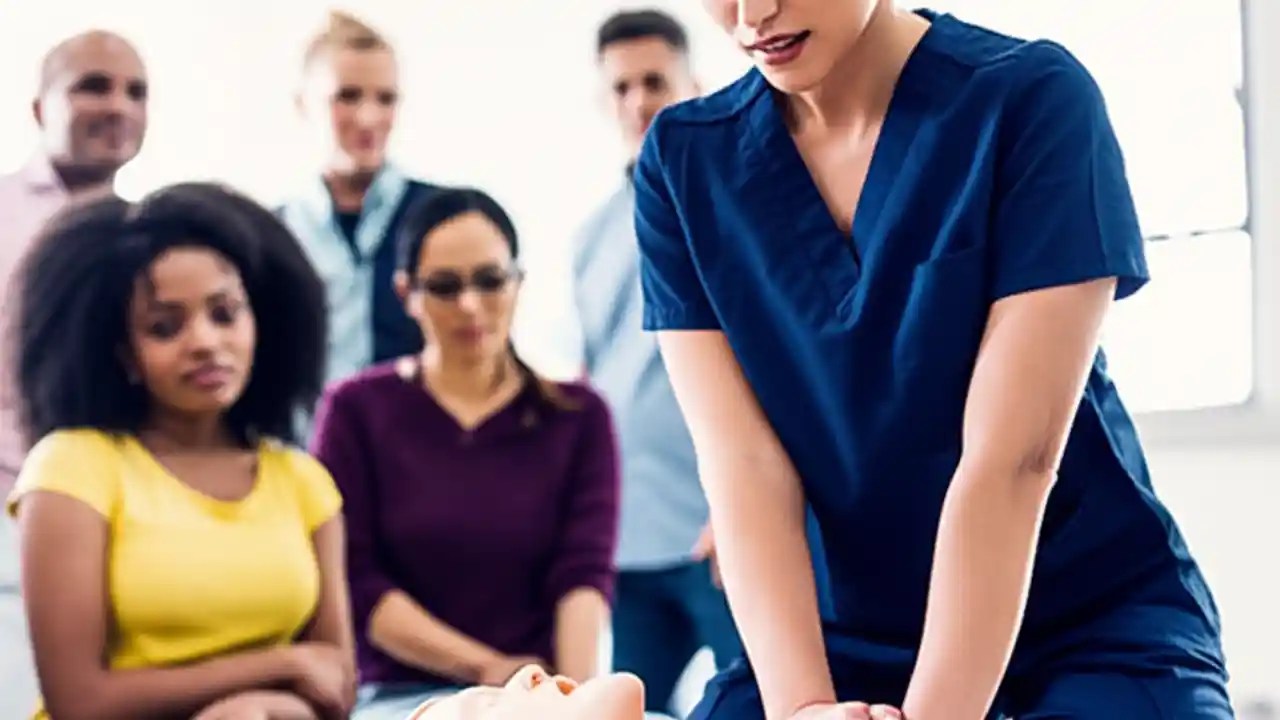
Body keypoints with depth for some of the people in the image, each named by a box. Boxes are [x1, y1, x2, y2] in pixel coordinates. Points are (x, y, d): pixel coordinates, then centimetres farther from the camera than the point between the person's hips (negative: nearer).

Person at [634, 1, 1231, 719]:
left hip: (1098, 618, -3)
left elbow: (1010, 460, -21)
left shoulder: (1033, 101, -16)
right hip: (853, 625, 3)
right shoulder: (684, 162, -5)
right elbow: (744, 463, -12)